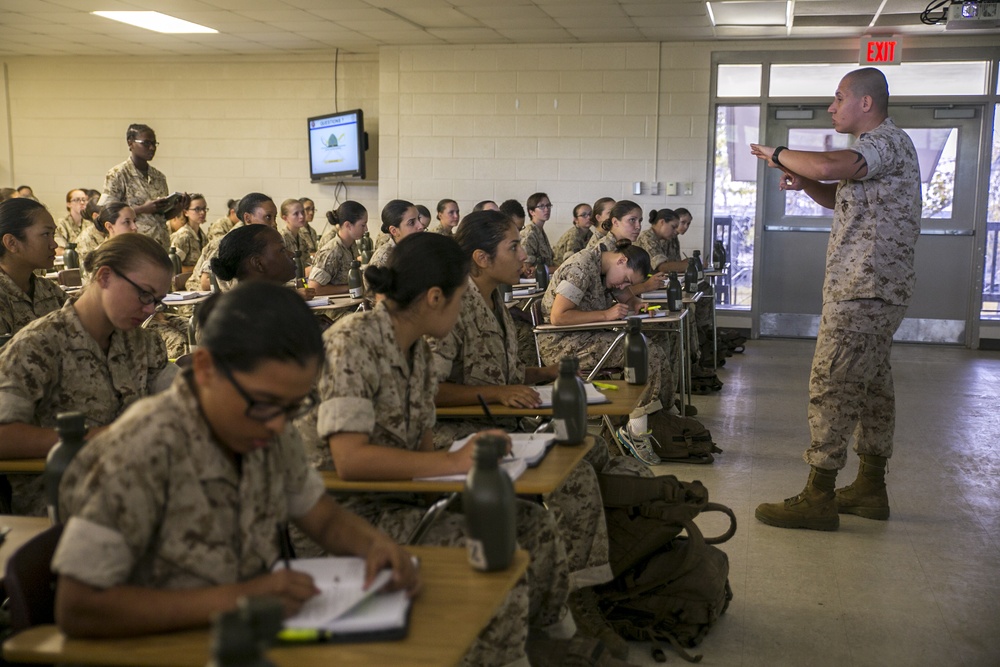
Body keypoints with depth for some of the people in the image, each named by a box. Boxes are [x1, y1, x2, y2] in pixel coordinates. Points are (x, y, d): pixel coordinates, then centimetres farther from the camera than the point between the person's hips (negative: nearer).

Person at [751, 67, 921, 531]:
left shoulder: (887, 142, -15)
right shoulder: (879, 147, 19)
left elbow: (829, 166, -34)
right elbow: (841, 198, 27)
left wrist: (779, 155, -16)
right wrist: (804, 182, 7)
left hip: (863, 291, -11)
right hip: (876, 289, 11)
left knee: (831, 387, -9)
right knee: (872, 384, 14)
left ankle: (817, 498, -5)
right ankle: (871, 488, 23)